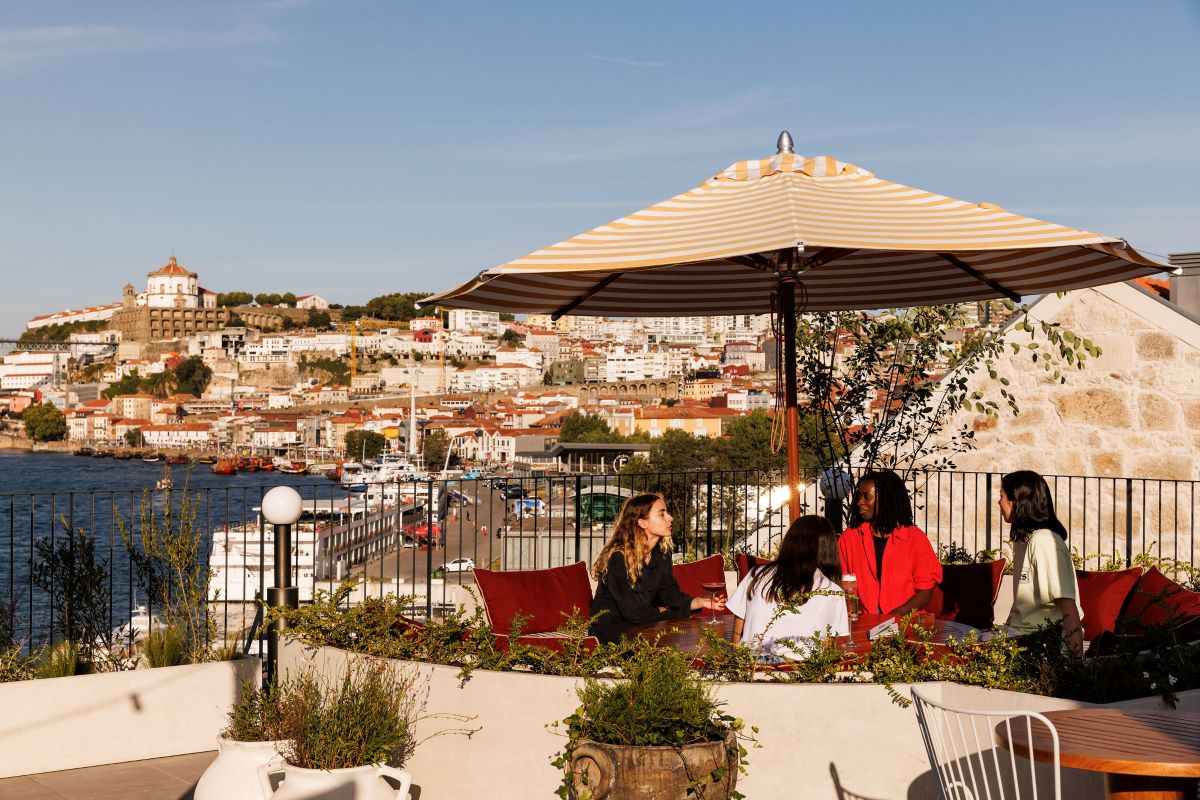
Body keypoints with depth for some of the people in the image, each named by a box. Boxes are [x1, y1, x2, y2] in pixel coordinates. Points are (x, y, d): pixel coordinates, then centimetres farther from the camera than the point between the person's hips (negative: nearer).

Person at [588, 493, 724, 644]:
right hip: (610, 628, -7)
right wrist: (662, 612, -5)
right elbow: (634, 612, -21)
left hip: (643, 624, 7)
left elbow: (670, 593, 2)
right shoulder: (618, 558, -23)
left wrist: (701, 602, -15)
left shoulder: (662, 552, 3)